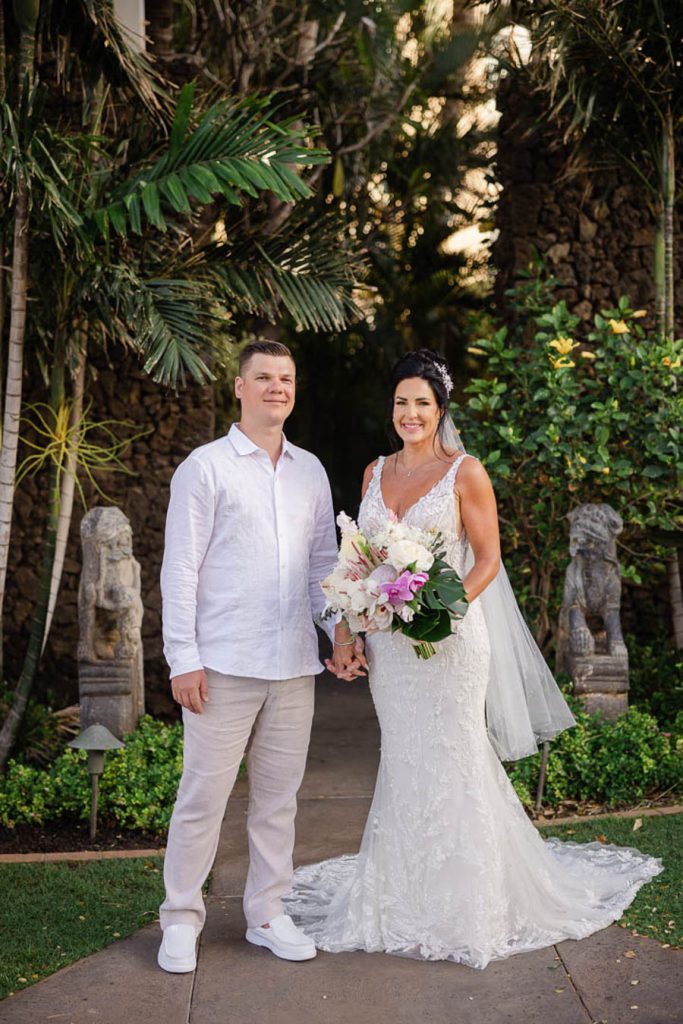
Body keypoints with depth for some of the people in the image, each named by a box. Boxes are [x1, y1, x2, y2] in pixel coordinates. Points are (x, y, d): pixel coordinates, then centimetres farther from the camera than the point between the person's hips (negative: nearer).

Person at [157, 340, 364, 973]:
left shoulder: (310, 471, 13)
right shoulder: (205, 467, -3)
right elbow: (180, 568, -6)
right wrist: (182, 657, -11)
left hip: (294, 664, 5)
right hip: (224, 663, -5)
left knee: (279, 795, 11)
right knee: (203, 795, 1)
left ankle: (266, 914, 24)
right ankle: (181, 918, 16)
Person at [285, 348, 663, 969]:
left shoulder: (465, 473, -5)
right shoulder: (376, 473, 10)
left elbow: (488, 558, -6)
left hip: (448, 637, -5)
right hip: (387, 640, 5)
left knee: (449, 760, 1)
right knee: (403, 762, 13)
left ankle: (459, 903, 16)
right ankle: (407, 891, 27)